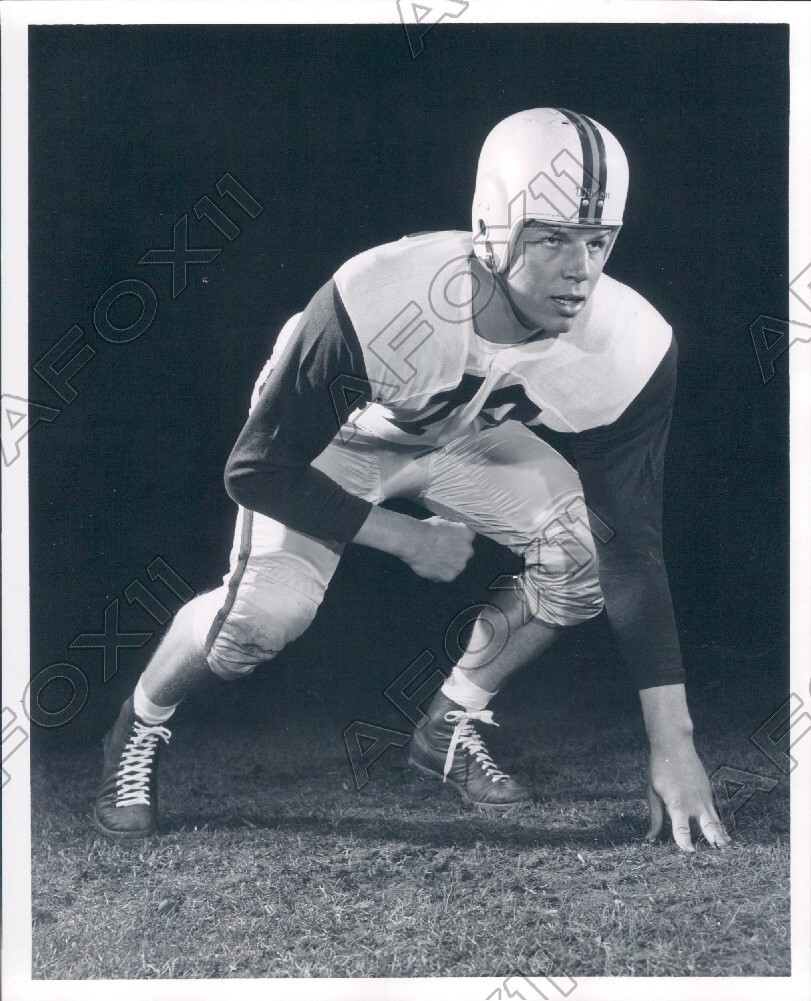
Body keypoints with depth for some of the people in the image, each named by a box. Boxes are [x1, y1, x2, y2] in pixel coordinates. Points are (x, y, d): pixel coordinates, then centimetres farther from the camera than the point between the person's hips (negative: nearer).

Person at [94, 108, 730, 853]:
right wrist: (407, 537, -23)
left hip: (464, 436, 4)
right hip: (333, 435, -4)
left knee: (585, 553, -16)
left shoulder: (632, 348, -30)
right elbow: (258, 471, -27)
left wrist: (672, 743, -24)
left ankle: (452, 729, 8)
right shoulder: (374, 301, -40)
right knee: (267, 611, -25)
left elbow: (633, 545, -23)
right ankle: (140, 728, 8)